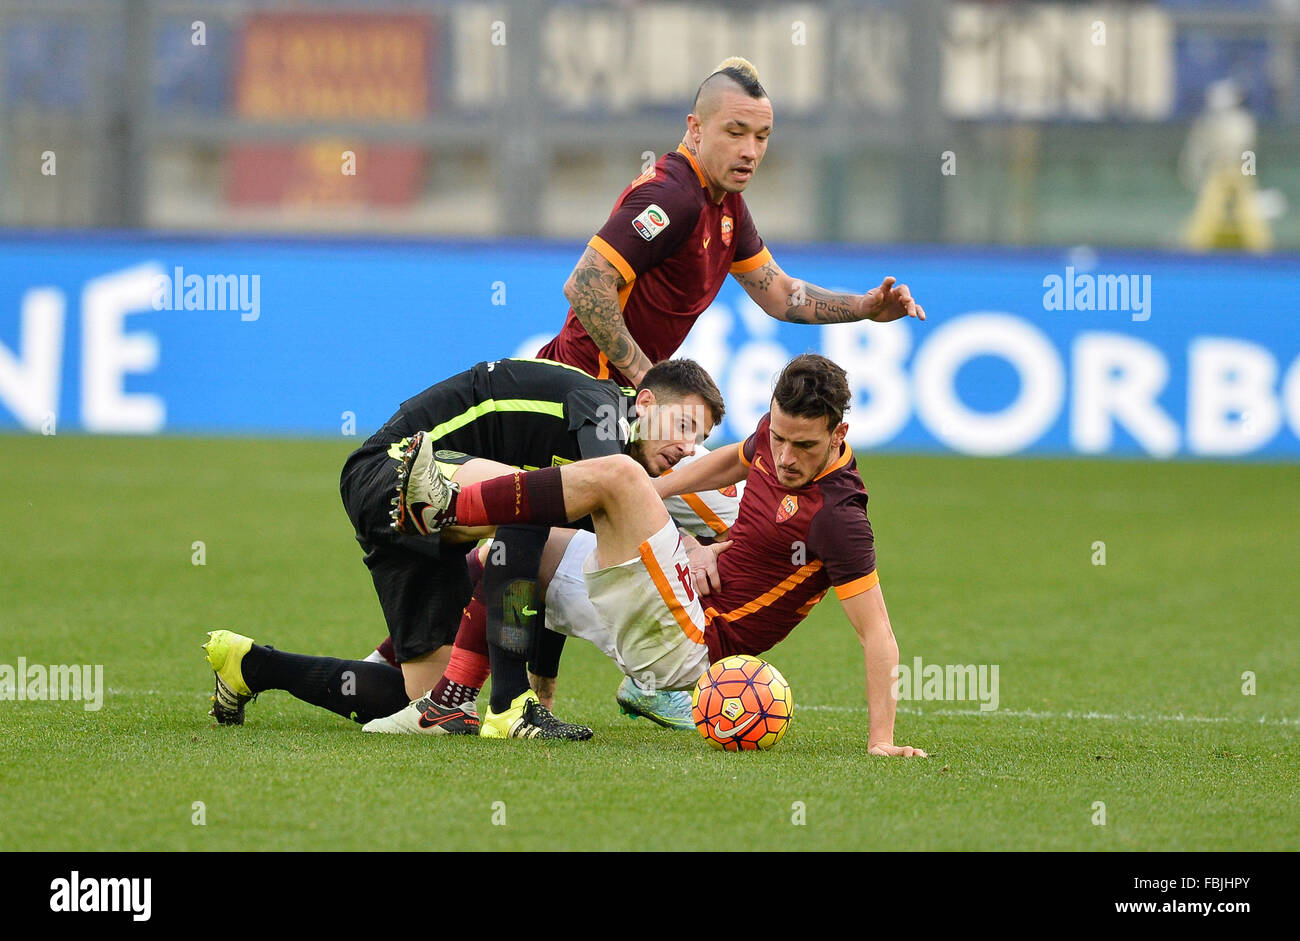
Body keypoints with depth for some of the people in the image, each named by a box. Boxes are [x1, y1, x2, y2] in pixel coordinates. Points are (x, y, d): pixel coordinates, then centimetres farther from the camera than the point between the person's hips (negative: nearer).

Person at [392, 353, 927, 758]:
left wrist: (881, 740, -31)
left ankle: (445, 510, -15)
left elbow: (877, 632, -25)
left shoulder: (837, 516, -23)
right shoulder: (777, 435, 1)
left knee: (614, 475, -21)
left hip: (690, 647, -9)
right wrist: (645, 494, 19)